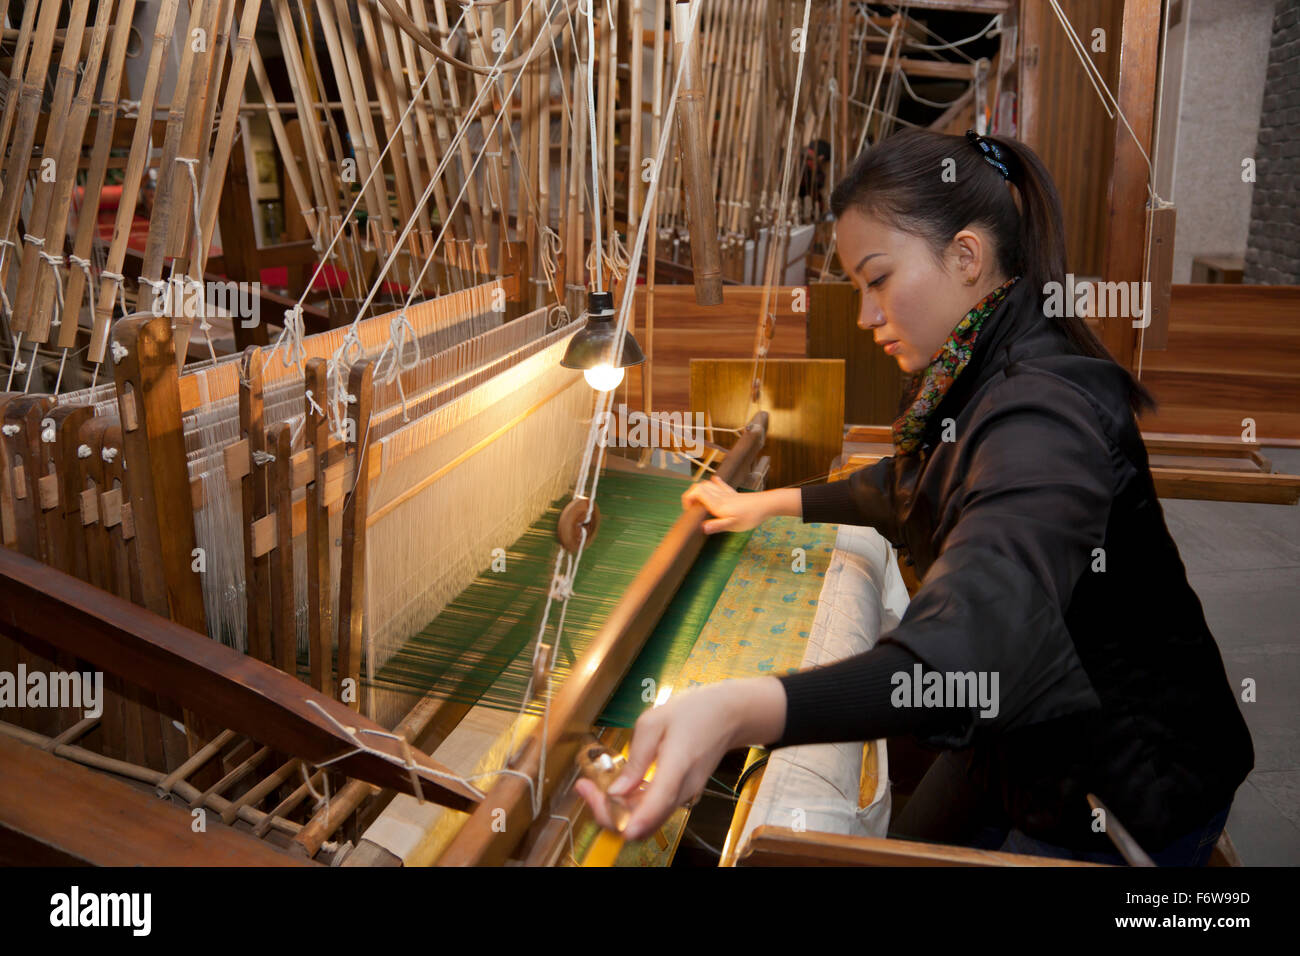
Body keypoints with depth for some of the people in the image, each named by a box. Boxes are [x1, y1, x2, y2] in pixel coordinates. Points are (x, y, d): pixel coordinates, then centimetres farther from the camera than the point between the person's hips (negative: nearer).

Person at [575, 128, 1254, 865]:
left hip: (1130, 797, -8)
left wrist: (740, 711, -65)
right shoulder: (979, 380, -1)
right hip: (1023, 745, 8)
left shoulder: (1043, 412, -34)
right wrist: (770, 503, 24)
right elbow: (909, 489, 20)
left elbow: (975, 651, -51)